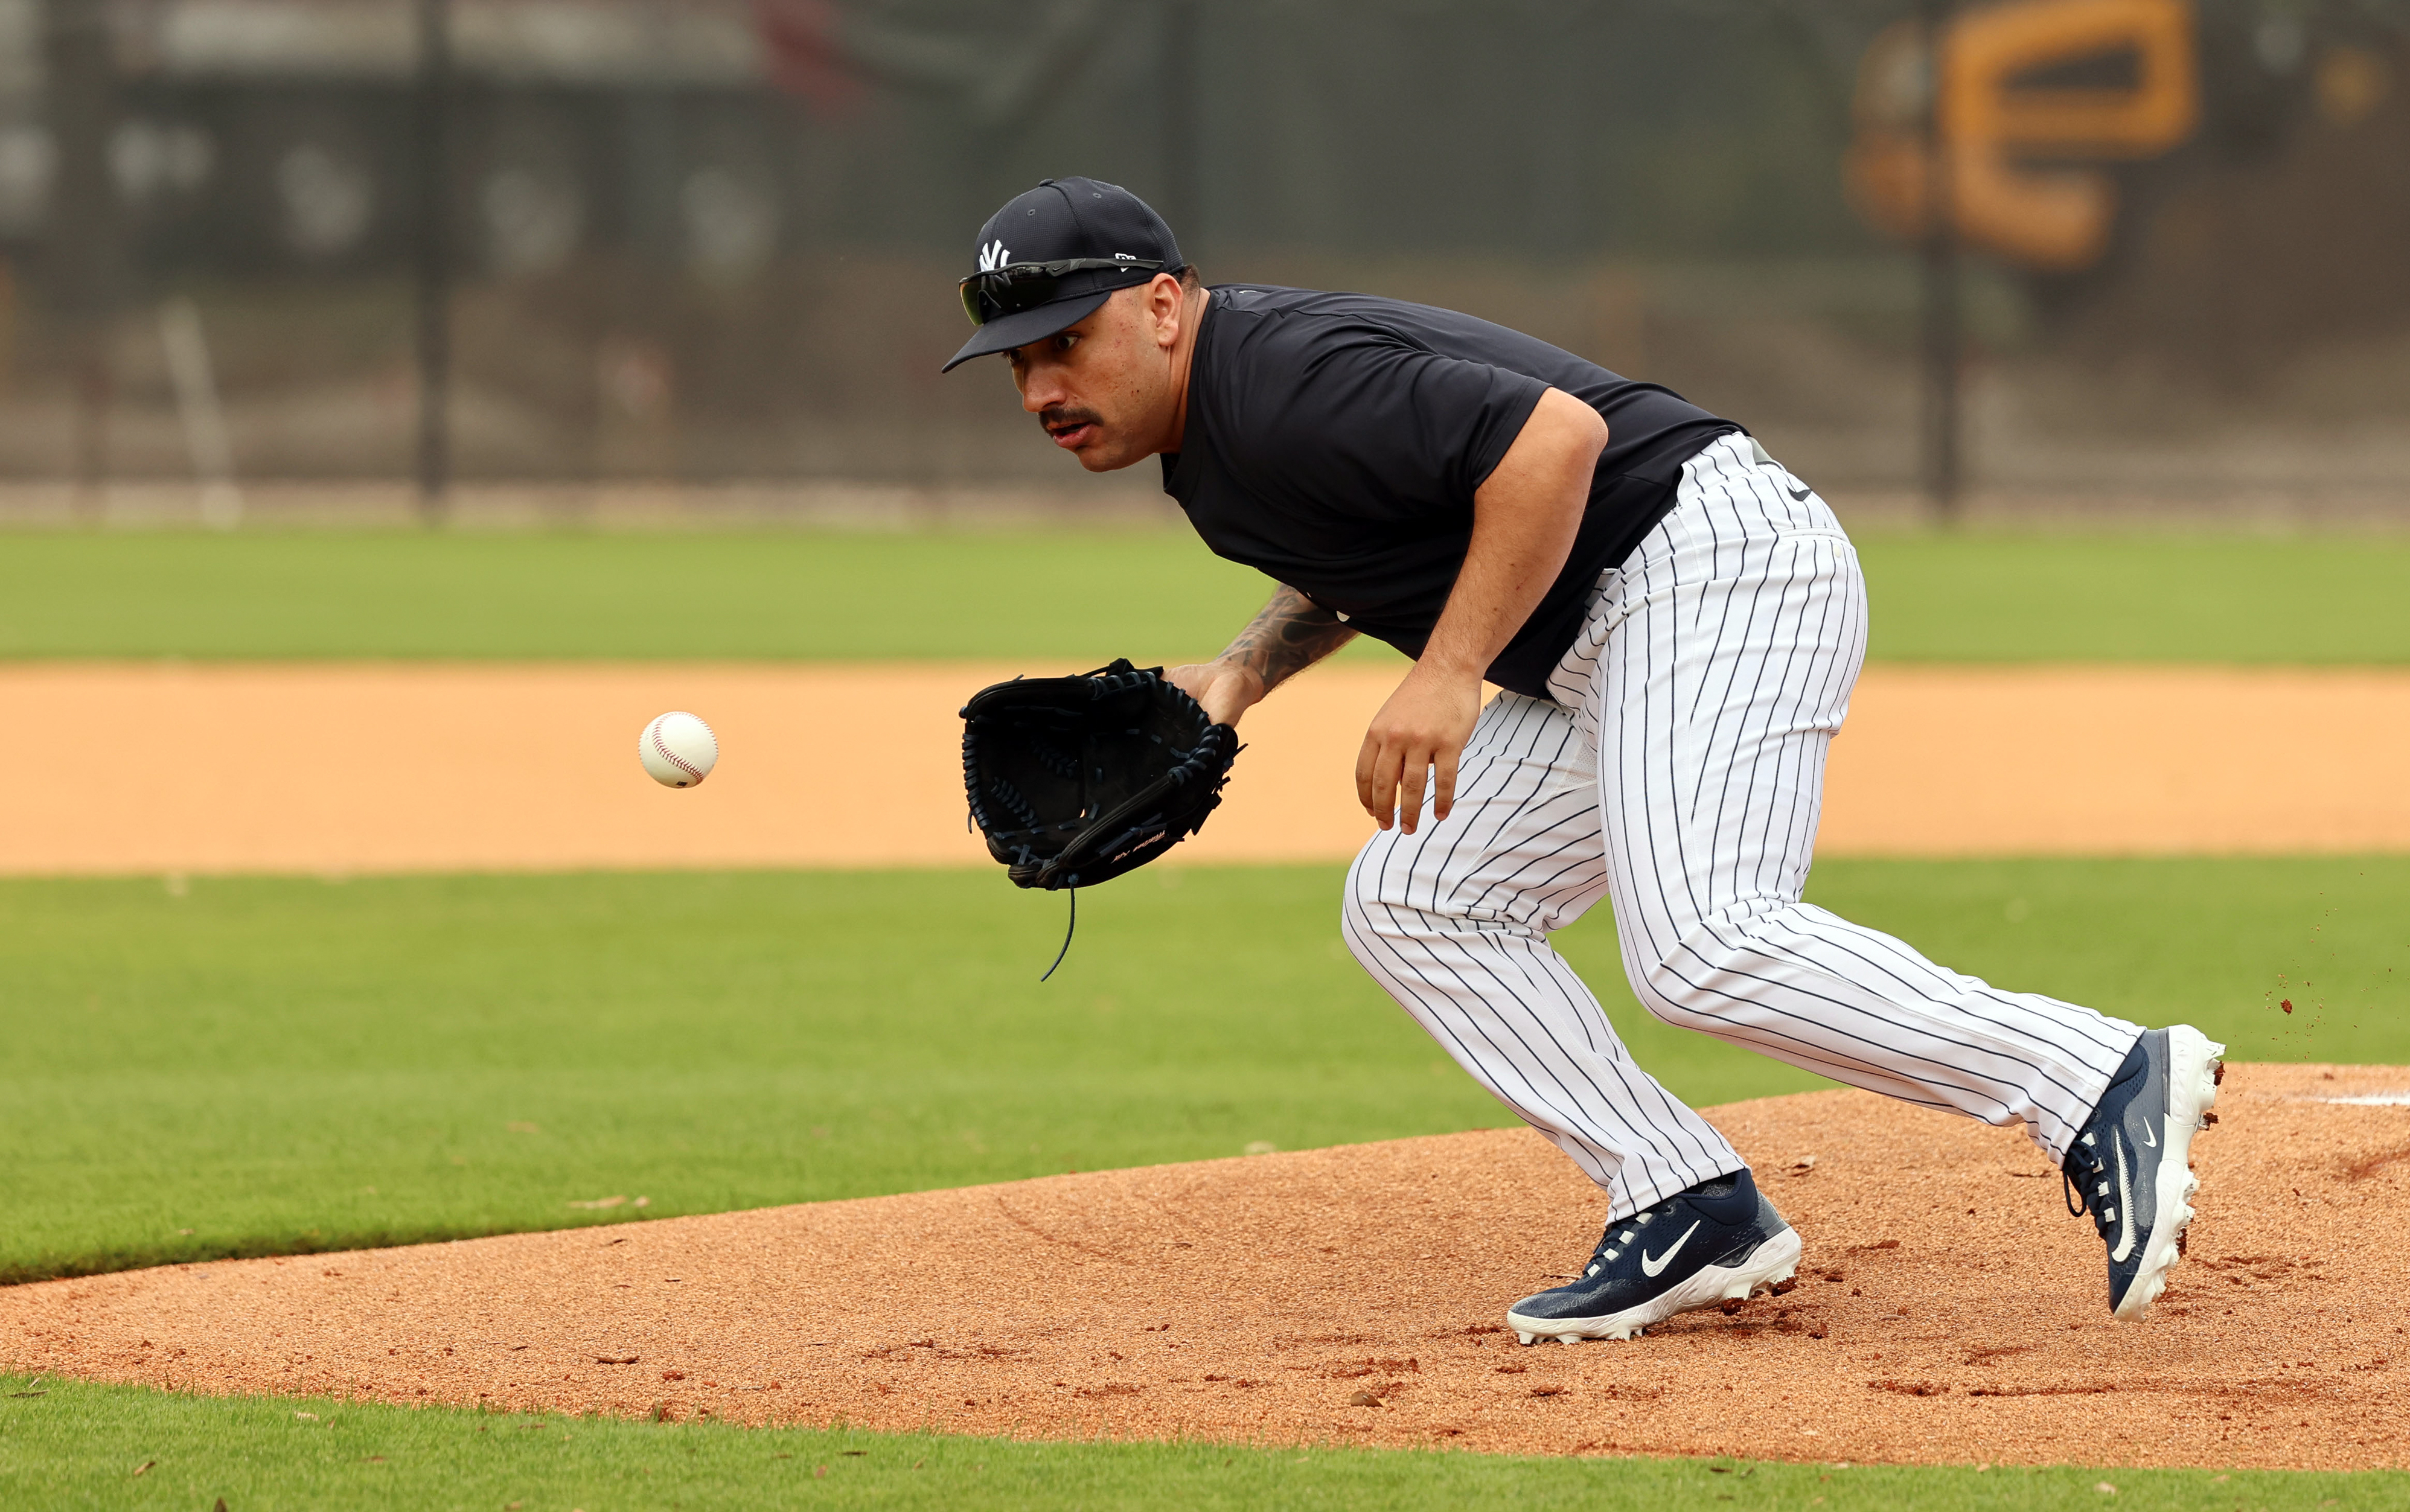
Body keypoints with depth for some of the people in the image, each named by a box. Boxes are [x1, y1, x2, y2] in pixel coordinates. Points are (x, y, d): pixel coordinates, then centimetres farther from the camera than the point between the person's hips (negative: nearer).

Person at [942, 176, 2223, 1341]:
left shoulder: (1284, 379, -18)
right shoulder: (1208, 443, 14)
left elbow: (1555, 434, -26)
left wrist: (1447, 673, -26)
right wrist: (1240, 673, 13)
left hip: (1717, 562, -11)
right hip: (1602, 664, 11)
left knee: (1700, 948, -26)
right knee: (1407, 905, 8)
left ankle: (2104, 1080, -25)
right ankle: (1688, 1214, 1)